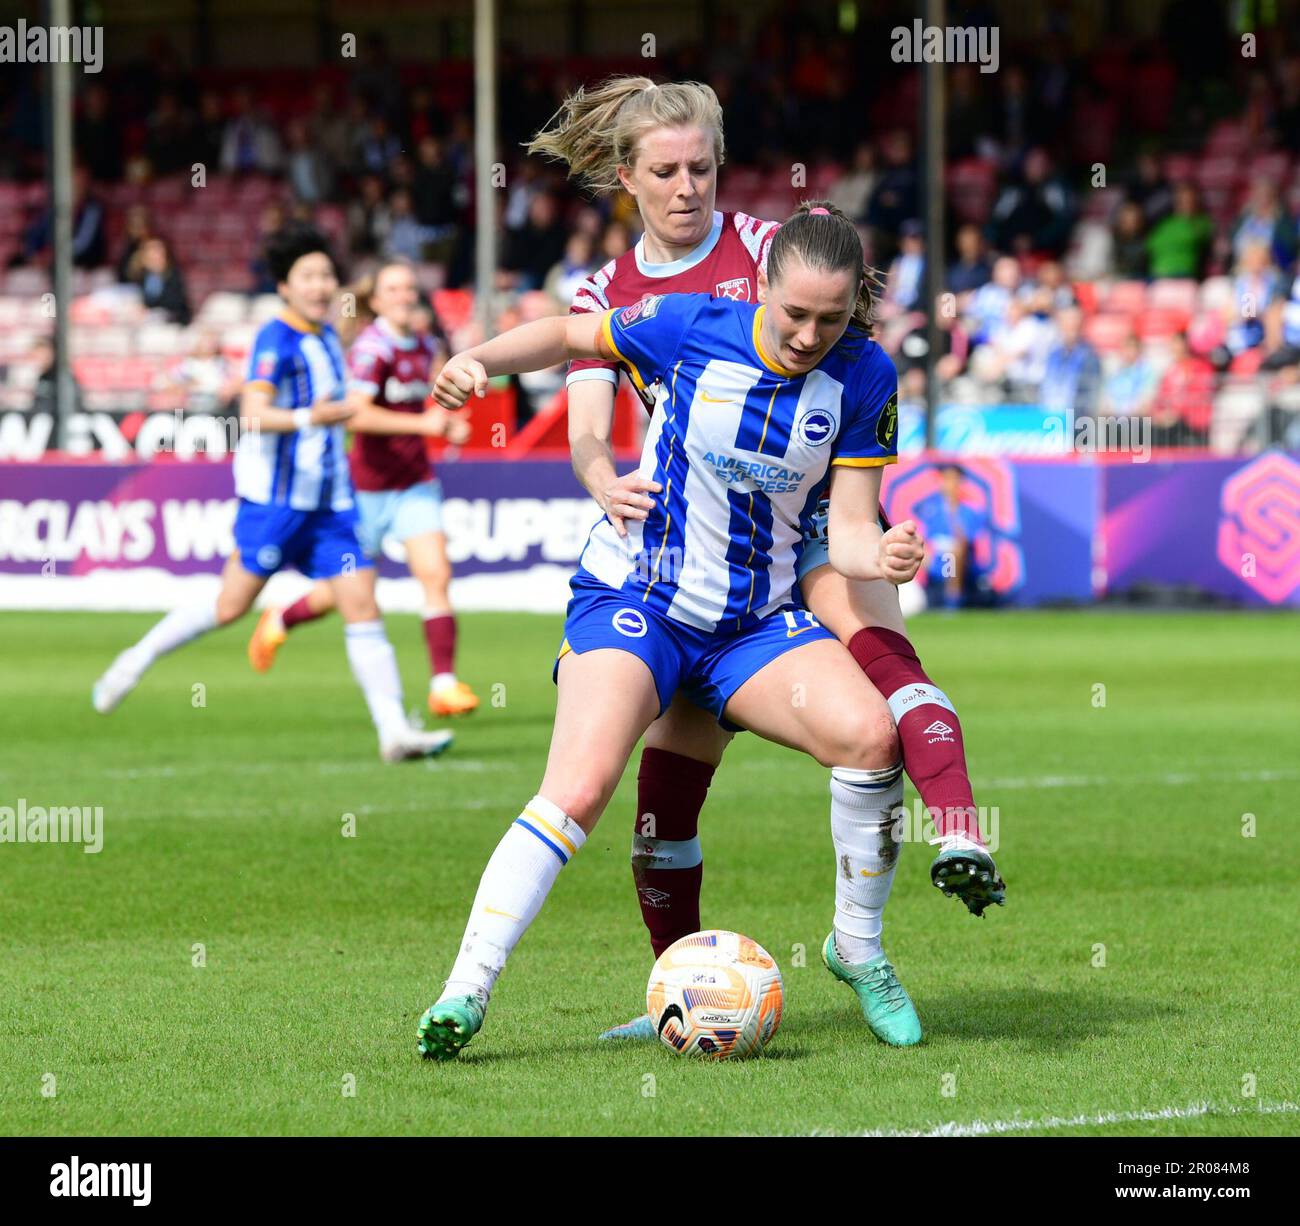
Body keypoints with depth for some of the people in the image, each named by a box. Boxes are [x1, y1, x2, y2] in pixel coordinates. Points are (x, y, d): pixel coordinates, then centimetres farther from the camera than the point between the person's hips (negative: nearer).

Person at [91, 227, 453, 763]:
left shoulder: (326, 337, 13)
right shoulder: (275, 341, -12)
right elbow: (254, 415, -25)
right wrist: (308, 418, -38)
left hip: (329, 503, 7)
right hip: (273, 497, -7)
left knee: (361, 603, -4)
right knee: (231, 606, -1)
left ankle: (394, 731, -9)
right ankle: (139, 658, 22)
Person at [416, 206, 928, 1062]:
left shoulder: (863, 377, -6)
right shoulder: (691, 329, -12)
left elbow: (849, 528, -5)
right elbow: (570, 335, 5)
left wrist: (883, 556, -27)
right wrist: (481, 360, -13)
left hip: (758, 622, 3)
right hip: (635, 597, -2)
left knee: (870, 734, -22)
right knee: (581, 788, -24)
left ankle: (855, 944, 0)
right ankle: (466, 990, -19)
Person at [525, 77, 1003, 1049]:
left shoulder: (764, 249, -1)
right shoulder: (609, 297, 6)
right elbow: (587, 432, -5)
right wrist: (607, 484, -28)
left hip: (809, 514, -3)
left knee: (877, 645, -34)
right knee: (671, 769, 1)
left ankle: (960, 839, -54)